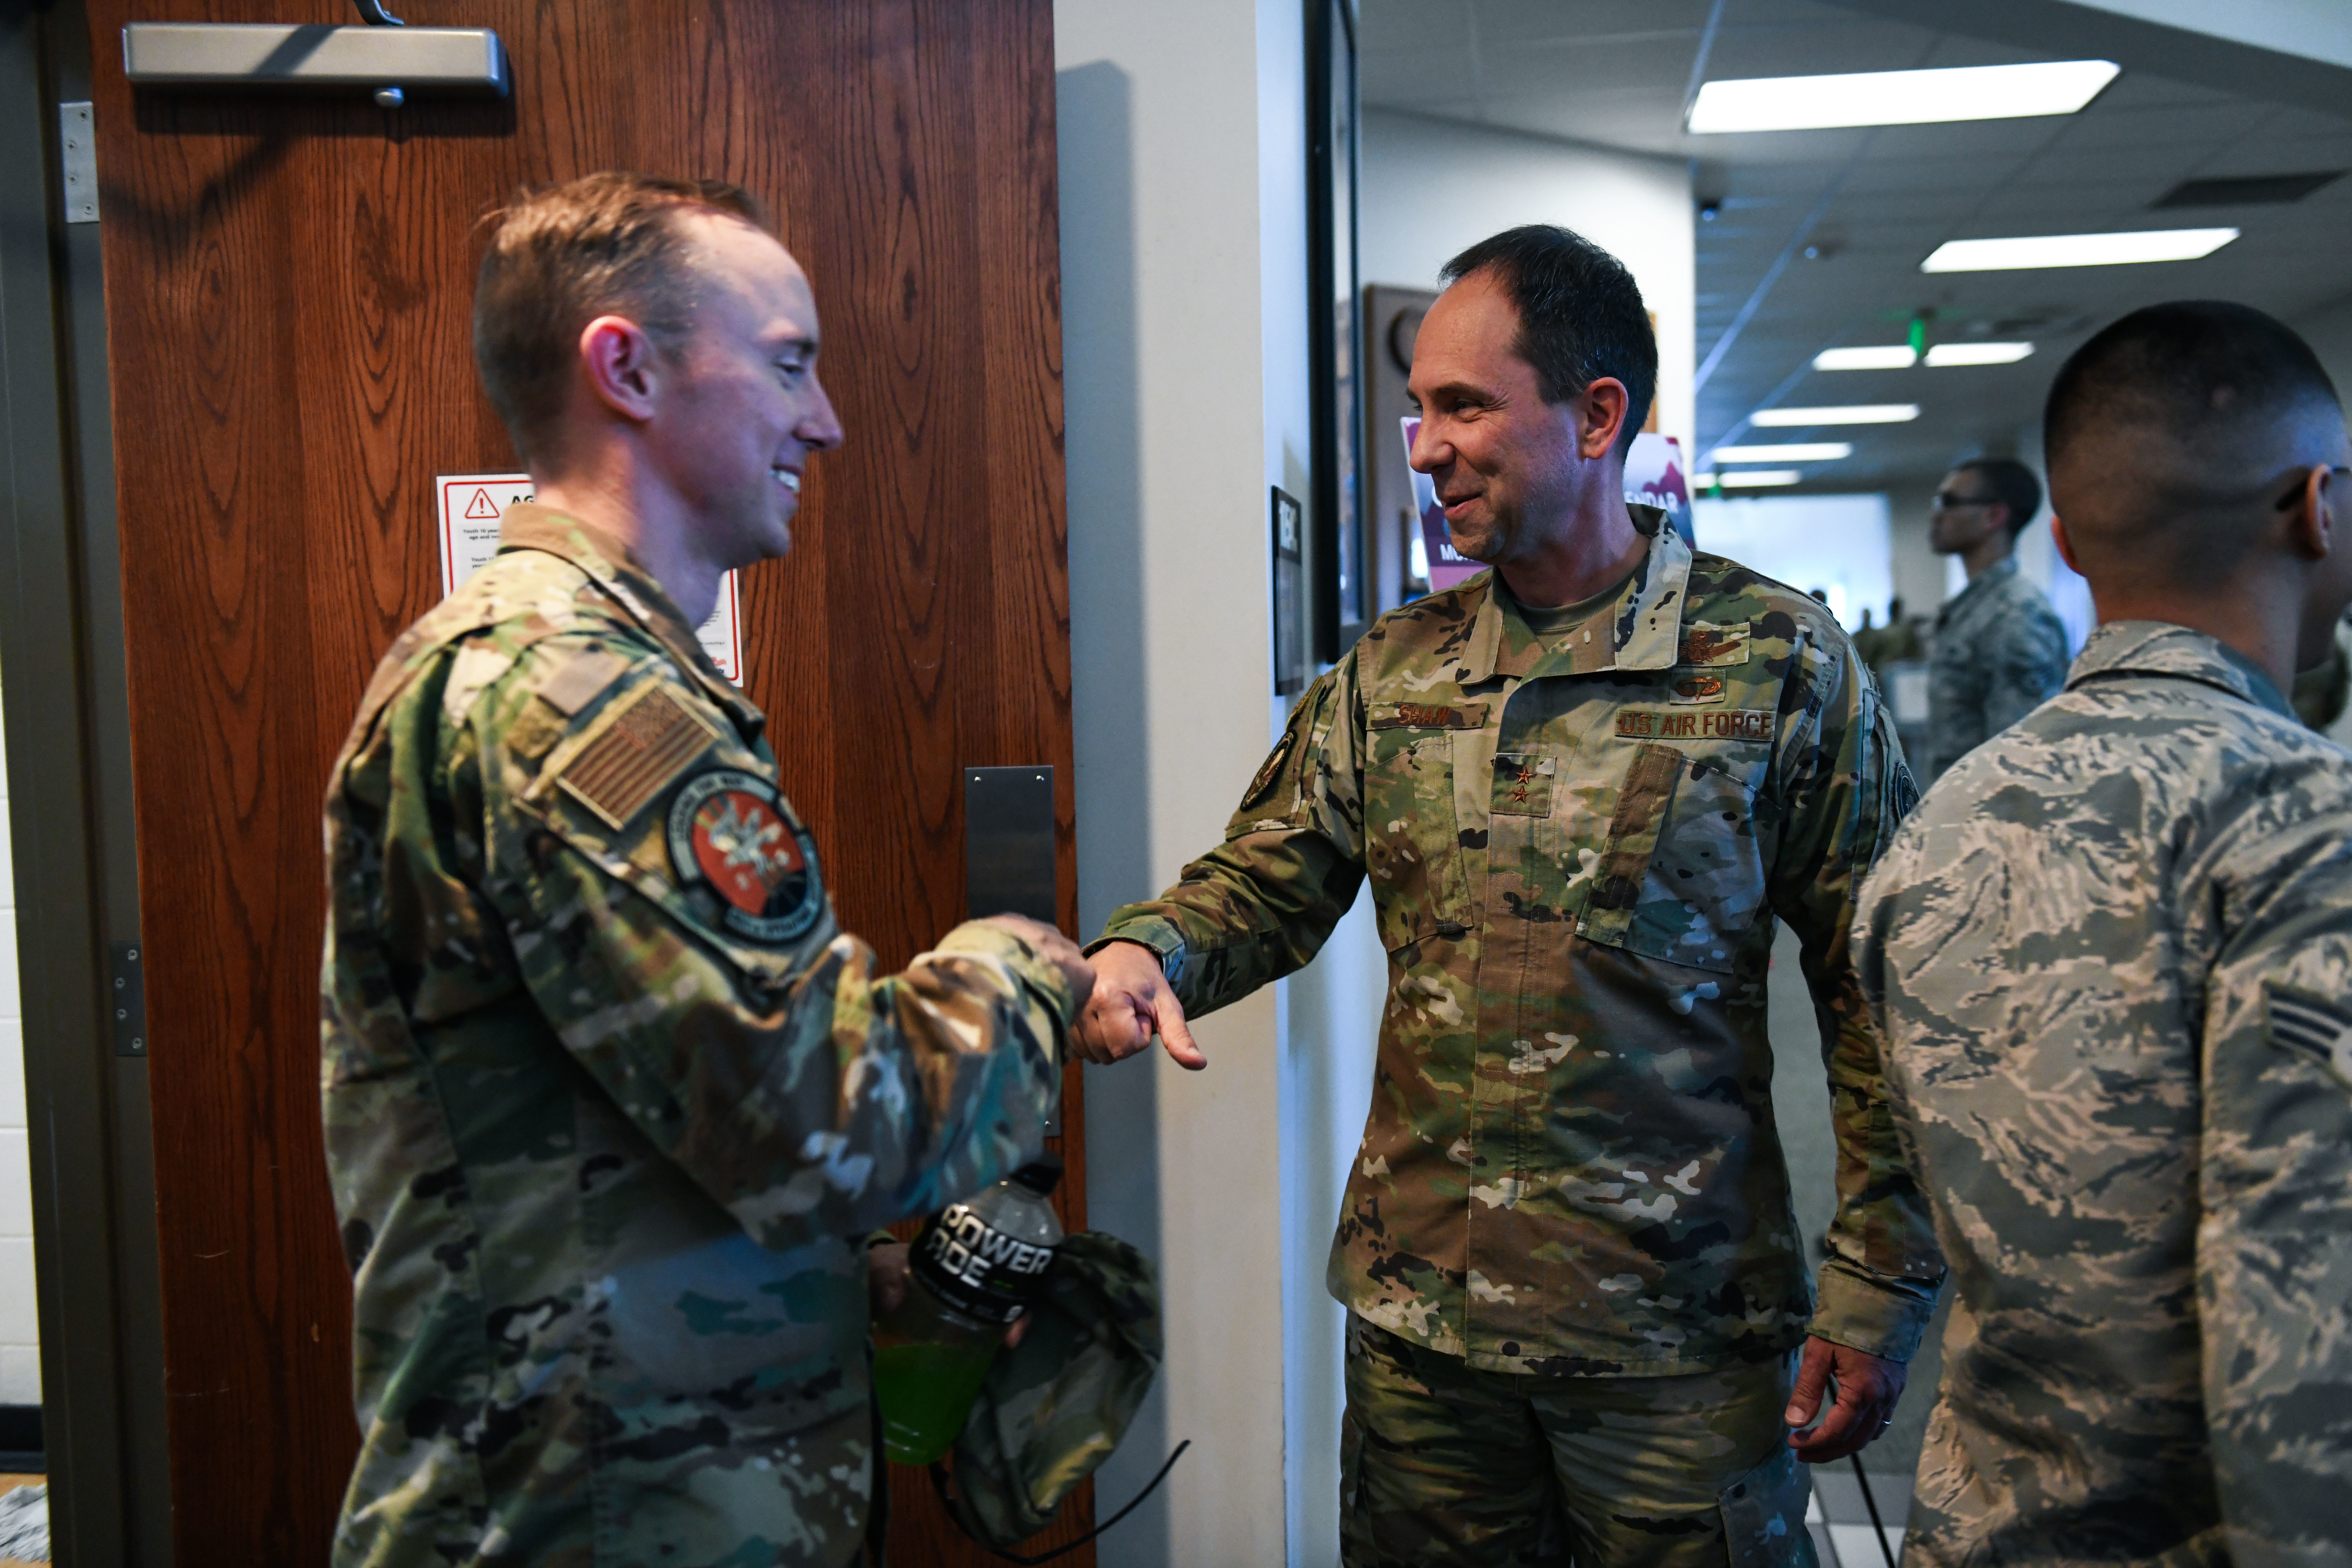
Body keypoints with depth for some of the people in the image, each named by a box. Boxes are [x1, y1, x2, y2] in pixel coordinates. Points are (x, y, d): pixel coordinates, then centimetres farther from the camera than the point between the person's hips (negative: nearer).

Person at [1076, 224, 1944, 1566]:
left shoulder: (1777, 661, -8)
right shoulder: (1388, 672, 4)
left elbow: (1878, 992, -7)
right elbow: (1266, 878, 7)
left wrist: (1884, 1286, -8)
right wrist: (1149, 949, -16)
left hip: (1679, 1337, -3)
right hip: (1417, 1310, 4)